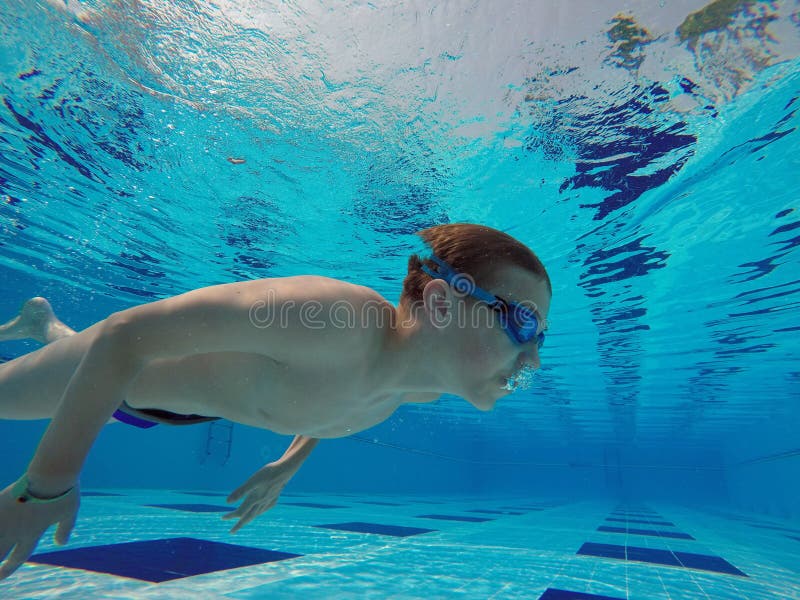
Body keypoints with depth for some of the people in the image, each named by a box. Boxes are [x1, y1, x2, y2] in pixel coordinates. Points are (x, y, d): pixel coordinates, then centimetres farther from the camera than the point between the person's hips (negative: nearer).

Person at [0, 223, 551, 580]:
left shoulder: (426, 387, -20)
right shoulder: (331, 317, -48)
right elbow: (123, 336, -37)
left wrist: (289, 465, 8)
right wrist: (47, 484, -30)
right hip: (123, 367, -6)